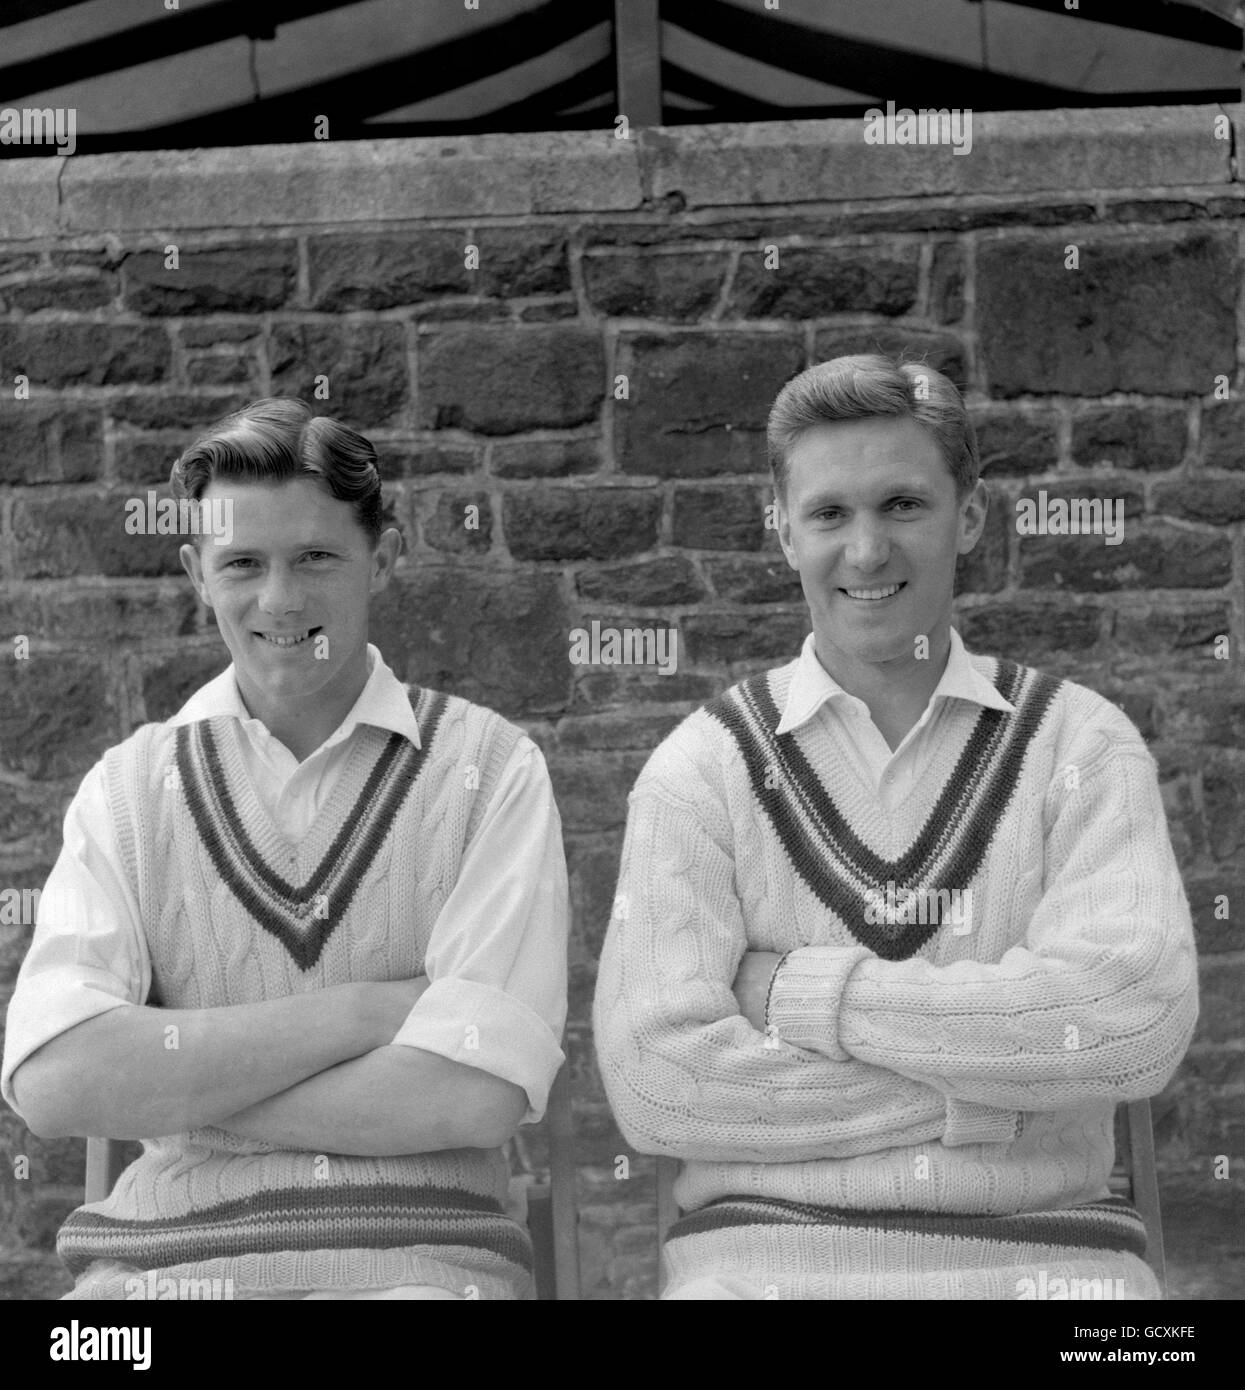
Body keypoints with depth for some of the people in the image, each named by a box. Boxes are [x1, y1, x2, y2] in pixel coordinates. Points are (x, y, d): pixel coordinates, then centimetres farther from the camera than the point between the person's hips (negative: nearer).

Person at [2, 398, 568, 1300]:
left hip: (416, 1258, -1)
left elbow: (475, 1097, -7)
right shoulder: (129, 785, 11)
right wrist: (366, 1009, -7)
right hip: (163, 1259, 2)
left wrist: (166, 1089, -2)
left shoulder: (488, 767, 4)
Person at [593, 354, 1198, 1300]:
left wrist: (805, 995, -8)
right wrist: (1002, 1088, -8)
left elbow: (1132, 1018, -9)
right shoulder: (701, 769, 5)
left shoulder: (1080, 744, 7)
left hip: (1039, 1257, 1)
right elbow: (658, 1079, -7)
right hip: (771, 1258, -1)